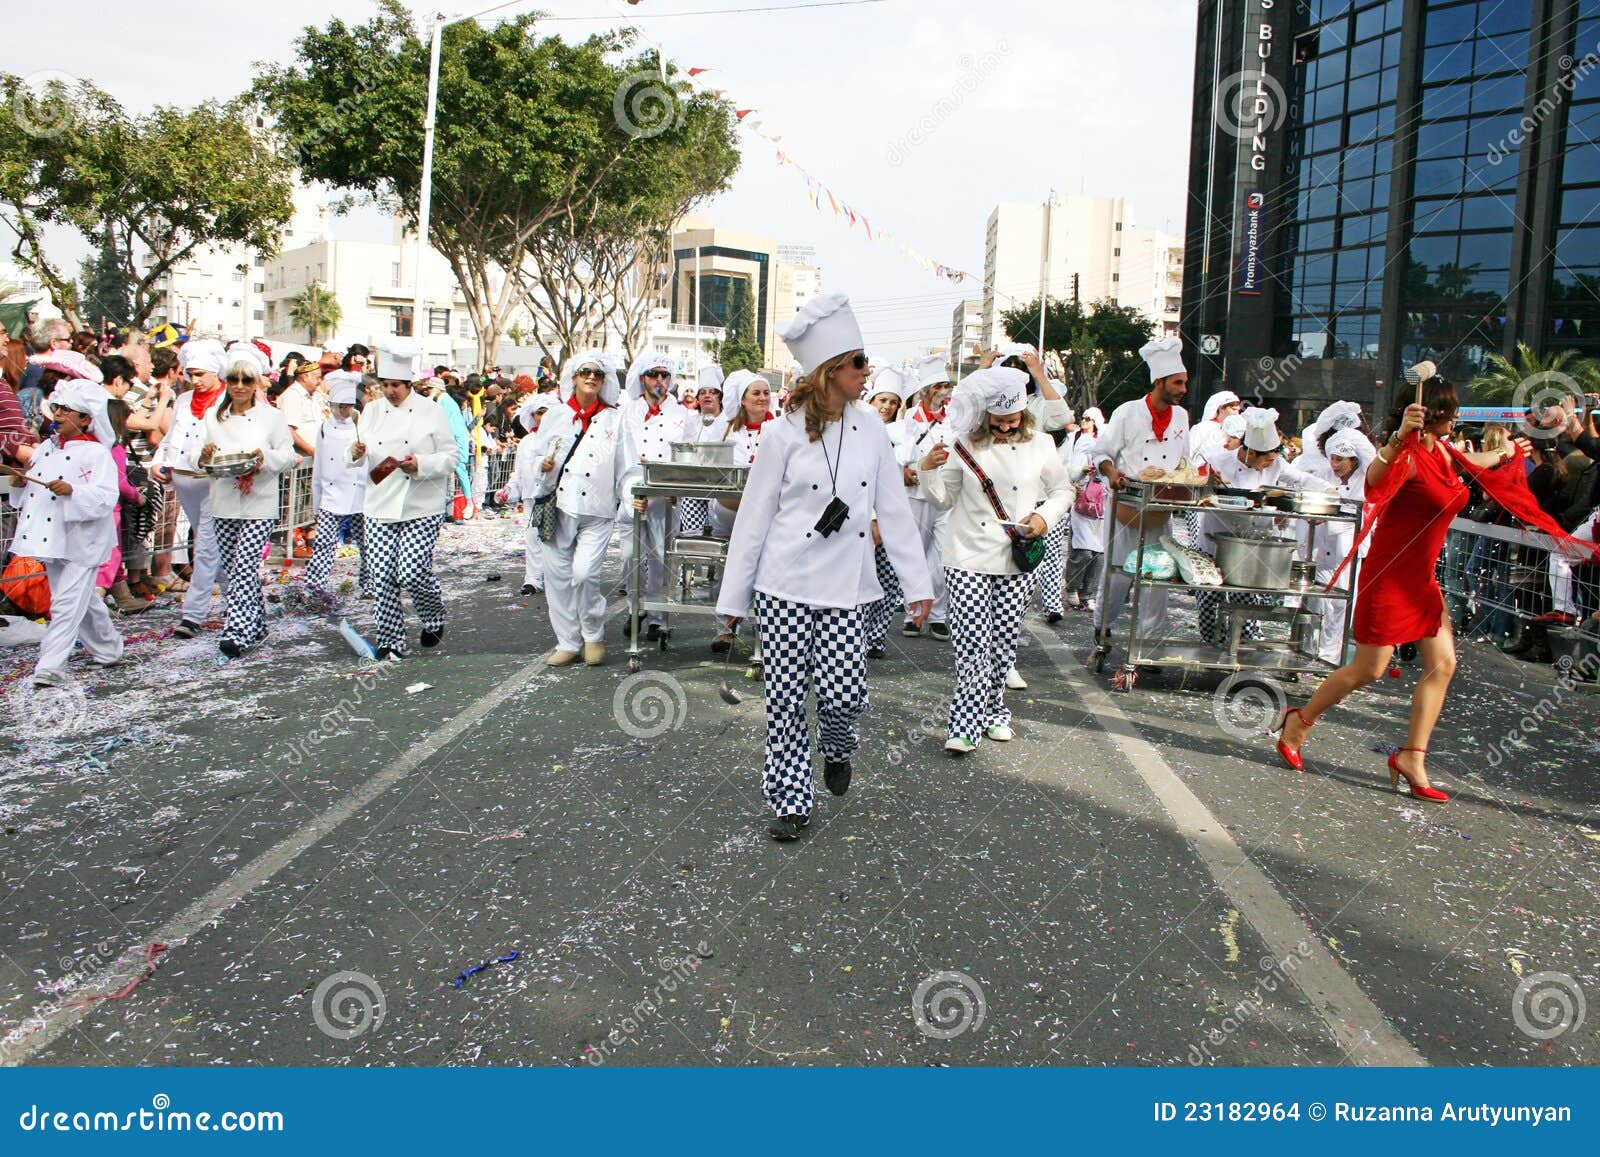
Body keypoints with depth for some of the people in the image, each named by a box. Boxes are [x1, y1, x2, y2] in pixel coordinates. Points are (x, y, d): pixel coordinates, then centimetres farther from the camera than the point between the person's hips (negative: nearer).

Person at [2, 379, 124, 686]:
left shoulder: (96, 453, -11)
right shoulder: (44, 448, 11)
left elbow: (105, 498, -20)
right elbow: (33, 492, 19)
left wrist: (72, 491, -32)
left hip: (81, 540, -8)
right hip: (50, 539, 8)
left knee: (66, 603, -9)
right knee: (81, 599, 17)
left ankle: (50, 666, -9)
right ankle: (107, 650, 32)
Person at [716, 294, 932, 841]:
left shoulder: (871, 432, 6)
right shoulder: (783, 433, -4)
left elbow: (895, 513, 9)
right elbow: (754, 518, 0)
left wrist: (917, 584, 6)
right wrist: (733, 597, 2)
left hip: (845, 590, 2)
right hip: (785, 588, -2)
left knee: (845, 694, -5)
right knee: (786, 698, 1)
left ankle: (838, 750, 30)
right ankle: (791, 801, 18)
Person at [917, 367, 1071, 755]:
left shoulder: (1040, 445, 4)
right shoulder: (966, 446, 0)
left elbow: (1063, 490, 14)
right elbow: (945, 500, 7)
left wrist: (1045, 518, -5)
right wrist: (929, 472, -11)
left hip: (1015, 561, 2)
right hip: (968, 559, -2)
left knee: (1003, 643, 7)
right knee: (972, 642, -10)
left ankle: (992, 712, 26)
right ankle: (968, 725, -7)